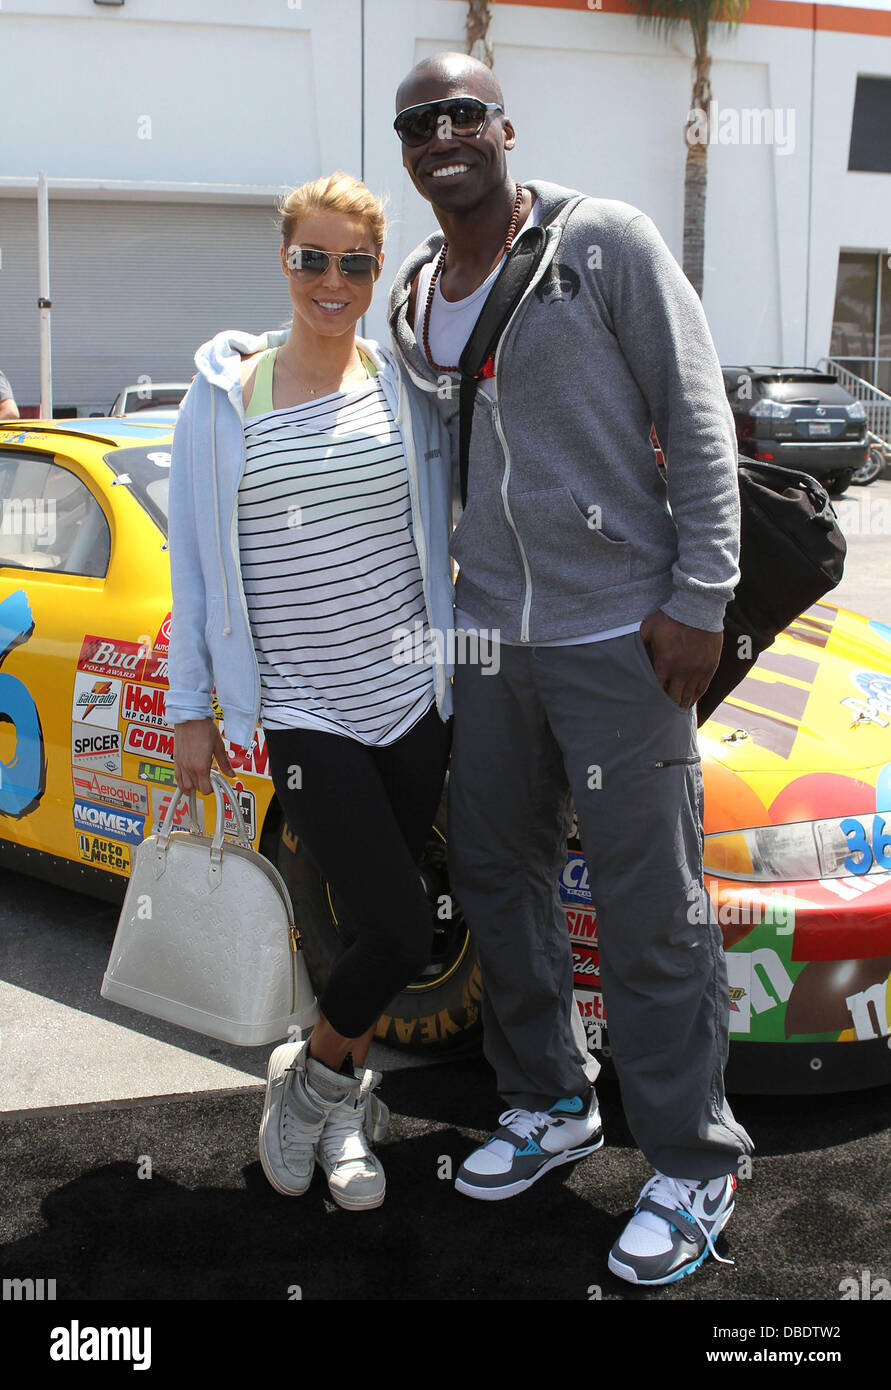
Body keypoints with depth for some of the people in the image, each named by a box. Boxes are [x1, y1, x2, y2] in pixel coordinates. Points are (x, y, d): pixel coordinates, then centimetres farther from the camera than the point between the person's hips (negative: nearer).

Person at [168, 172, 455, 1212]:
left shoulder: (403, 382, 5)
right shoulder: (225, 395, 0)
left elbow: (441, 527, 15)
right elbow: (196, 561, 3)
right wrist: (190, 706, 3)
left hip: (412, 696, 3)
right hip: (305, 714, -3)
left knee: (377, 922, 9)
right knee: (402, 934, -9)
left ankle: (338, 1104, 30)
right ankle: (317, 1078, 19)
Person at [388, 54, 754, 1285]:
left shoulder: (604, 242, -5)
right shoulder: (411, 303, 12)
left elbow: (699, 422, -7)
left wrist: (697, 597, -14)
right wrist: (437, 606, 18)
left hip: (616, 638, -6)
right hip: (486, 636, 7)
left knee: (651, 911, -2)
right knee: (496, 878, 14)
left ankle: (694, 1167, 13)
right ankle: (552, 1104, 34)